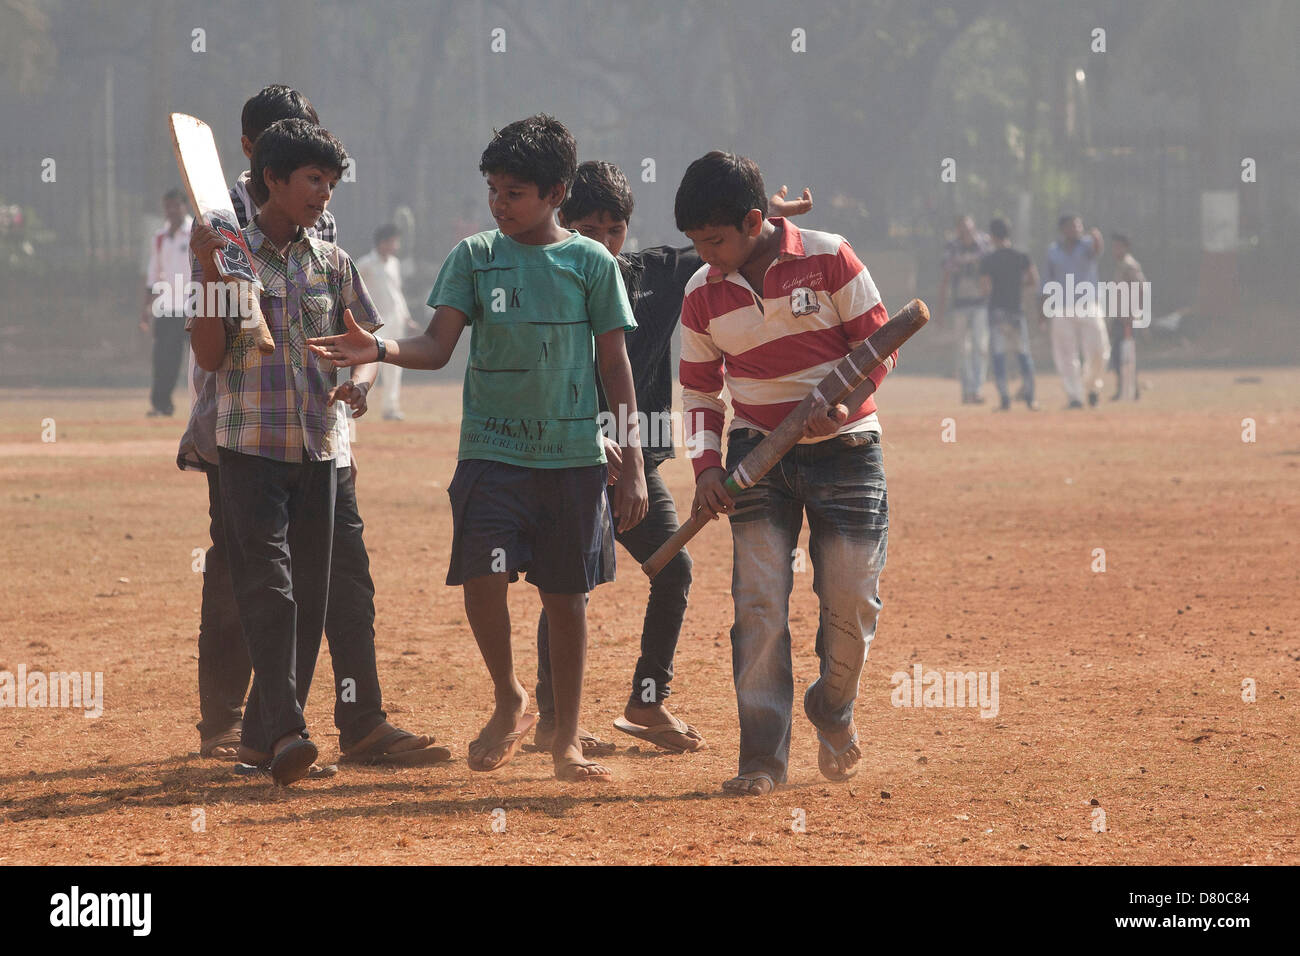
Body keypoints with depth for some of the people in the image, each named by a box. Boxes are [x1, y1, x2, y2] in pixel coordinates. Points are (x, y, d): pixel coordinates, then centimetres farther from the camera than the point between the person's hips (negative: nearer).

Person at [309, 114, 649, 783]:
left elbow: (614, 365, 6)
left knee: (566, 598, 5)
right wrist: (381, 350, -23)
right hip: (492, 449, 0)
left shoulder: (592, 263, 3)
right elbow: (438, 346, -2)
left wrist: (632, 464, 3)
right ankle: (509, 702, 7)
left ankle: (566, 739, 19)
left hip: (574, 455, 0)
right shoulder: (474, 257, 4)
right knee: (482, 573, -18)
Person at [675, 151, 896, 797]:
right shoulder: (703, 294, 1)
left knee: (852, 599, -2)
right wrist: (705, 465, -3)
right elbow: (699, 386, 11)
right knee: (759, 604, -9)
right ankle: (762, 757, -9)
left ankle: (833, 710, 28)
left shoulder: (829, 259, -10)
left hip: (844, 451, -2)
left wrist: (839, 404, -21)